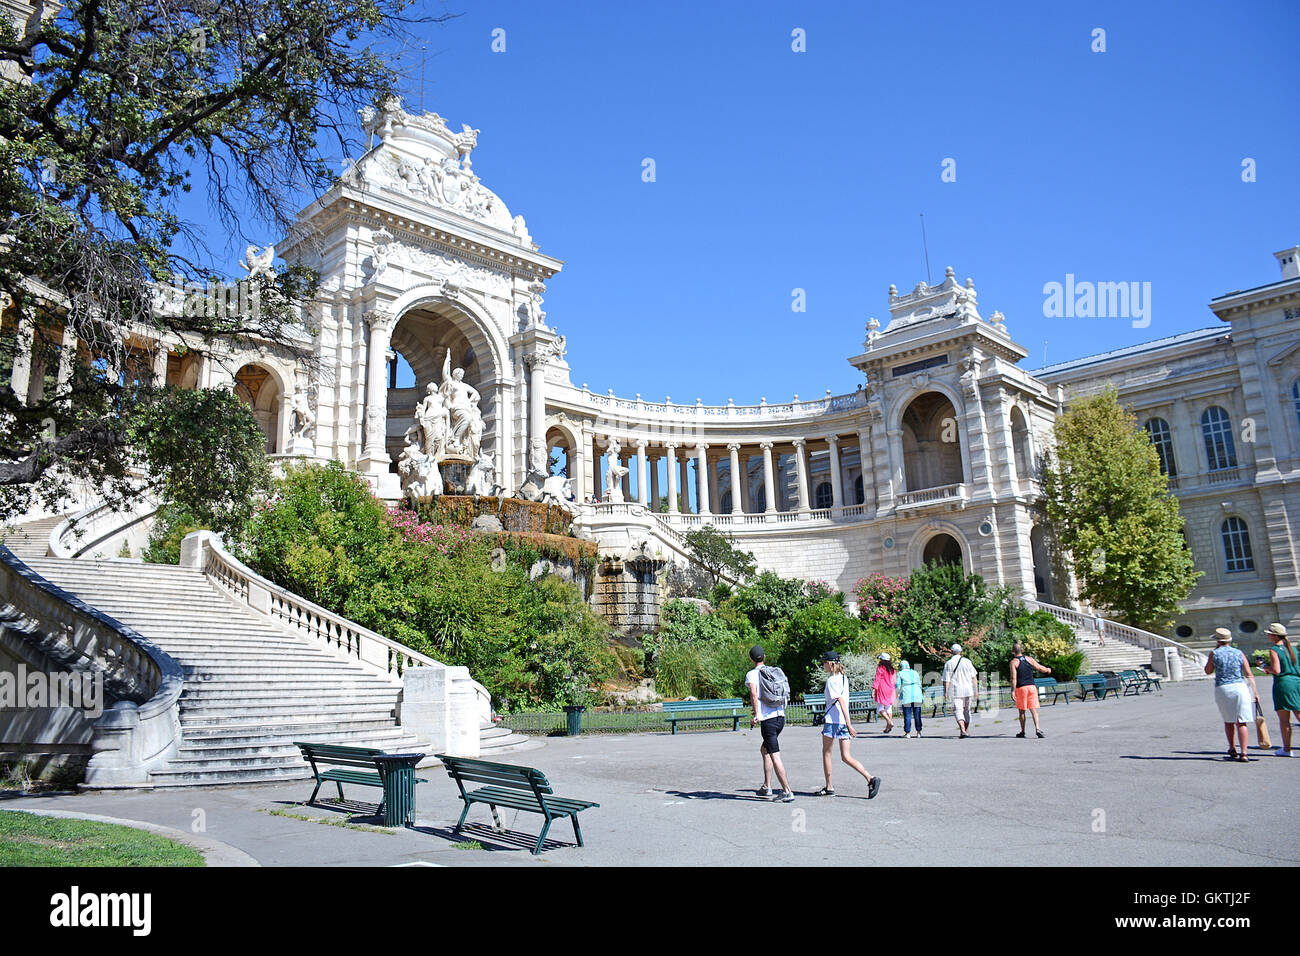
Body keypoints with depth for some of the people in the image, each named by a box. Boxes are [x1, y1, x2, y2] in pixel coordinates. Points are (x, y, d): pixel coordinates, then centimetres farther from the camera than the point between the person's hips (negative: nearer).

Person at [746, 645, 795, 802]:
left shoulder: (752, 674, -3)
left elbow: (753, 693, -19)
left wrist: (756, 715, -20)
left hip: (768, 719, -7)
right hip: (781, 716, 7)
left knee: (775, 756, -5)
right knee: (764, 749, 23)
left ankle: (787, 792, -8)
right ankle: (767, 787, 26)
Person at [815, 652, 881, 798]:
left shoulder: (831, 680, -11)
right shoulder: (844, 678, 14)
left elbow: (841, 701, -19)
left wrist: (849, 724, -24)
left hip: (832, 720, -8)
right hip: (843, 721, 8)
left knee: (826, 753, 9)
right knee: (846, 757, 7)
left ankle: (829, 788, 14)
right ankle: (870, 779, -8)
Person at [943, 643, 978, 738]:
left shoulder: (948, 664, -5)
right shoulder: (967, 662, 2)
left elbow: (946, 680, -8)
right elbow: (973, 677, 4)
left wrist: (946, 692, -5)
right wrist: (975, 690, 10)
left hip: (955, 691, -3)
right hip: (967, 690, 3)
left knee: (958, 710, -4)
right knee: (966, 710, 16)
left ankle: (963, 730, -22)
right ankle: (967, 731, 24)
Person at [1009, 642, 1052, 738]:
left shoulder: (1014, 662, -5)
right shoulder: (1029, 659, 6)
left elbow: (1014, 678, -12)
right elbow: (1041, 668, 14)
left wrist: (1013, 691, -10)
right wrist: (1048, 670, 36)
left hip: (1021, 688, -3)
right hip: (1032, 686, 3)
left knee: (1022, 711, 8)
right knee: (1034, 709, 1)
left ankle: (1022, 731, 15)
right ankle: (1037, 728, -15)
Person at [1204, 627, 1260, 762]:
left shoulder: (1214, 653, -1)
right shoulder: (1239, 653, 5)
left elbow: (1208, 671, 11)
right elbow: (1249, 675, 1)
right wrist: (1255, 691, 3)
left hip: (1222, 690, -1)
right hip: (1239, 688, 1)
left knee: (1228, 721, 18)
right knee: (1241, 722, 0)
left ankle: (1232, 749, 25)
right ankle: (1243, 753, -8)